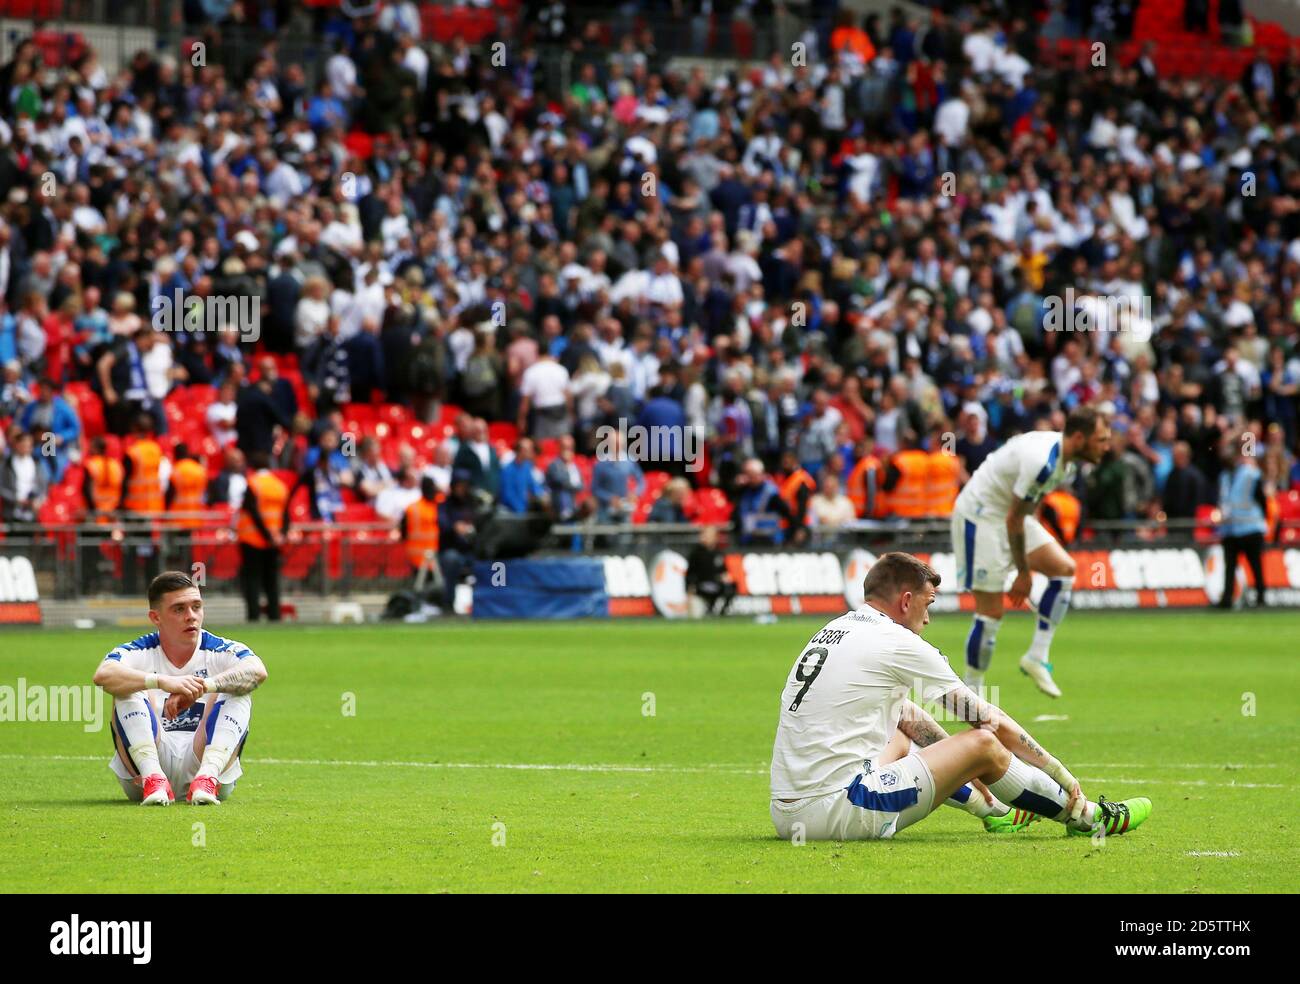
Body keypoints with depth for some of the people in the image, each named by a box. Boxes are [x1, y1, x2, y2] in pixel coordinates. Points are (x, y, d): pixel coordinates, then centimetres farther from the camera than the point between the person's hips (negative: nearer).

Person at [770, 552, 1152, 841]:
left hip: (785, 813, 9)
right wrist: (1065, 779, 12)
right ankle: (1084, 816, 18)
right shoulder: (898, 643, -6)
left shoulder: (834, 631, 18)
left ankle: (995, 812, 45)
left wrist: (964, 768, 37)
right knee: (982, 742, 0)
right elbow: (991, 720, 2)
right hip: (838, 811, -9)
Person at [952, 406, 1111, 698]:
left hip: (1011, 515, 9)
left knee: (1064, 569, -6)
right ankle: (970, 694, 4)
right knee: (991, 612, -8)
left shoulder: (1067, 460, 1)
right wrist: (1023, 573, -16)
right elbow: (1013, 519, -25)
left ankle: (1037, 657, -2)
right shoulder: (1042, 462, -31)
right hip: (980, 517, -9)